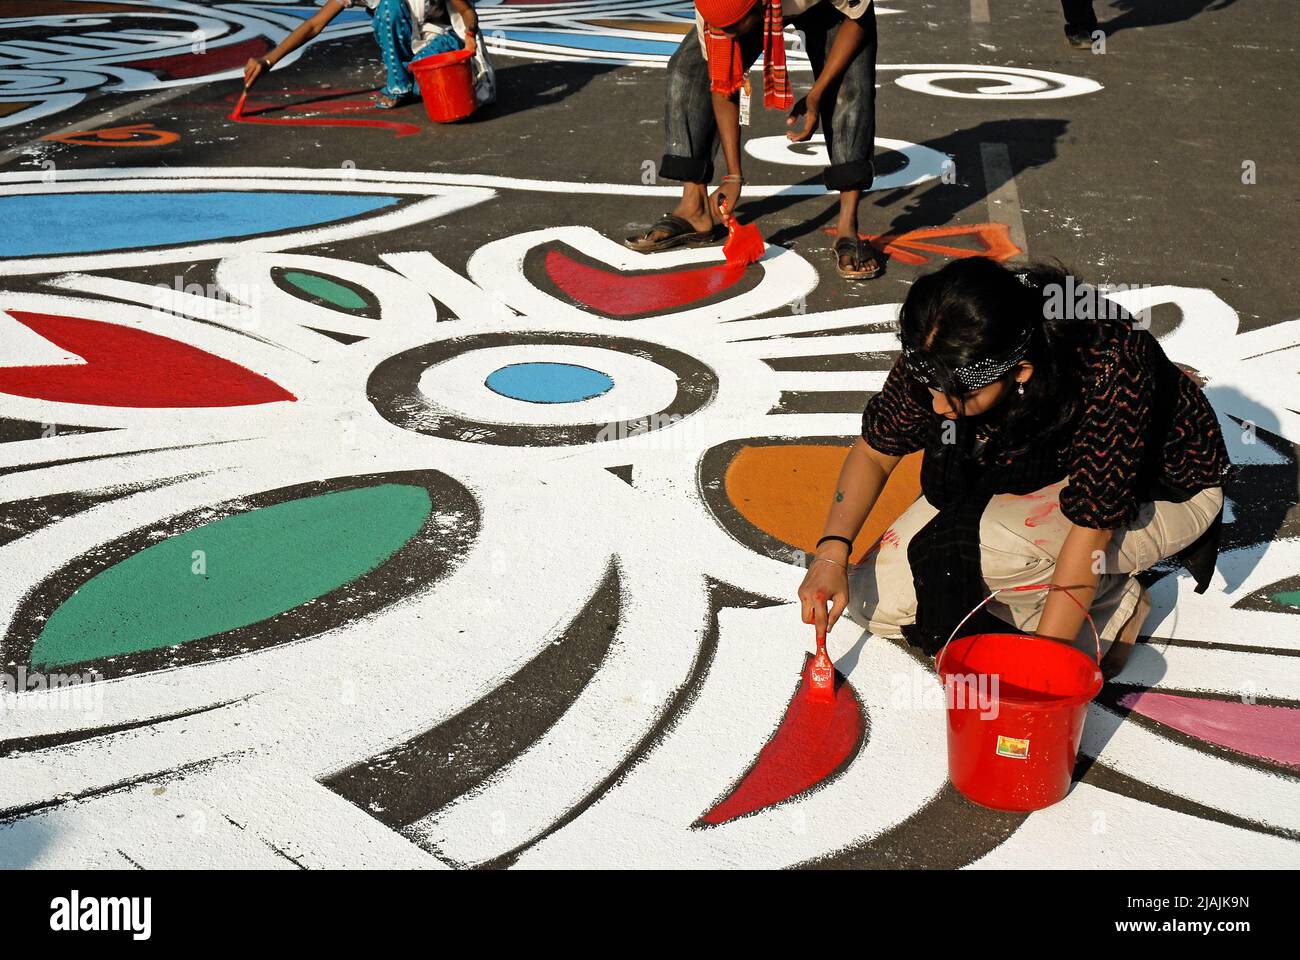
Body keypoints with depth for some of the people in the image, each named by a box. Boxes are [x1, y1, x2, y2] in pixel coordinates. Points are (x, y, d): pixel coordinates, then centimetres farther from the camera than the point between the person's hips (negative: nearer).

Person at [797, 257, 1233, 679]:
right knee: (877, 599, -8)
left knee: (980, 542, -35)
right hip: (1035, 478, 6)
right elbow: (874, 451, -7)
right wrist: (831, 552, -22)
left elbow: (1092, 529, -33)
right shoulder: (945, 356, -22)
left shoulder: (1109, 369, -38)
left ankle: (1113, 604, -6)